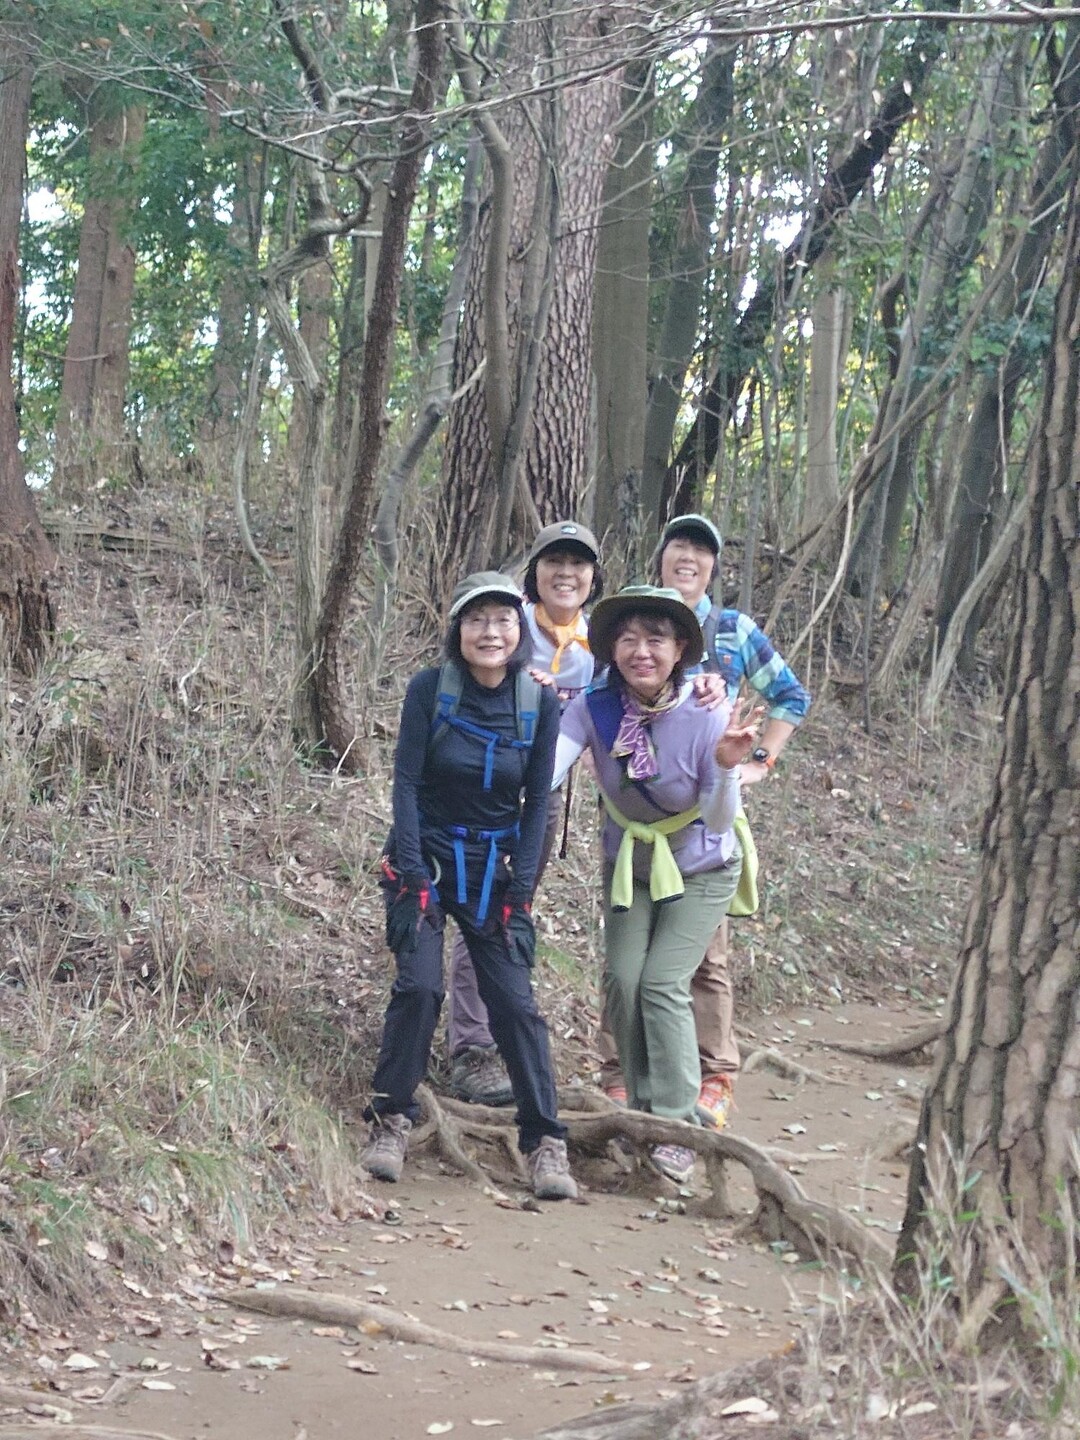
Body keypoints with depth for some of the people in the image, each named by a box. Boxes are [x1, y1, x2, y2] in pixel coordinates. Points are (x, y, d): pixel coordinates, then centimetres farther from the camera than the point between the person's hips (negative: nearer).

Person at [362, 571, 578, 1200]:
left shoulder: (541, 704, -6)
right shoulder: (430, 690, -11)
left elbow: (538, 802, -2)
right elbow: (407, 783, -10)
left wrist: (520, 890, -7)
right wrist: (414, 876, -16)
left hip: (495, 867, 1)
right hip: (427, 855, -1)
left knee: (515, 1000, -6)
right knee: (420, 985, -17)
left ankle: (546, 1141, 1)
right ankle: (392, 1121, -1)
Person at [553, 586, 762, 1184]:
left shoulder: (705, 715, -27)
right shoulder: (594, 707, -20)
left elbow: (719, 821, -26)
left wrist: (726, 768, -43)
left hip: (699, 870, -3)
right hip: (629, 863, 3)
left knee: (663, 984, -13)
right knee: (622, 981, -4)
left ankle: (677, 1125, -3)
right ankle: (644, 1107, 16)